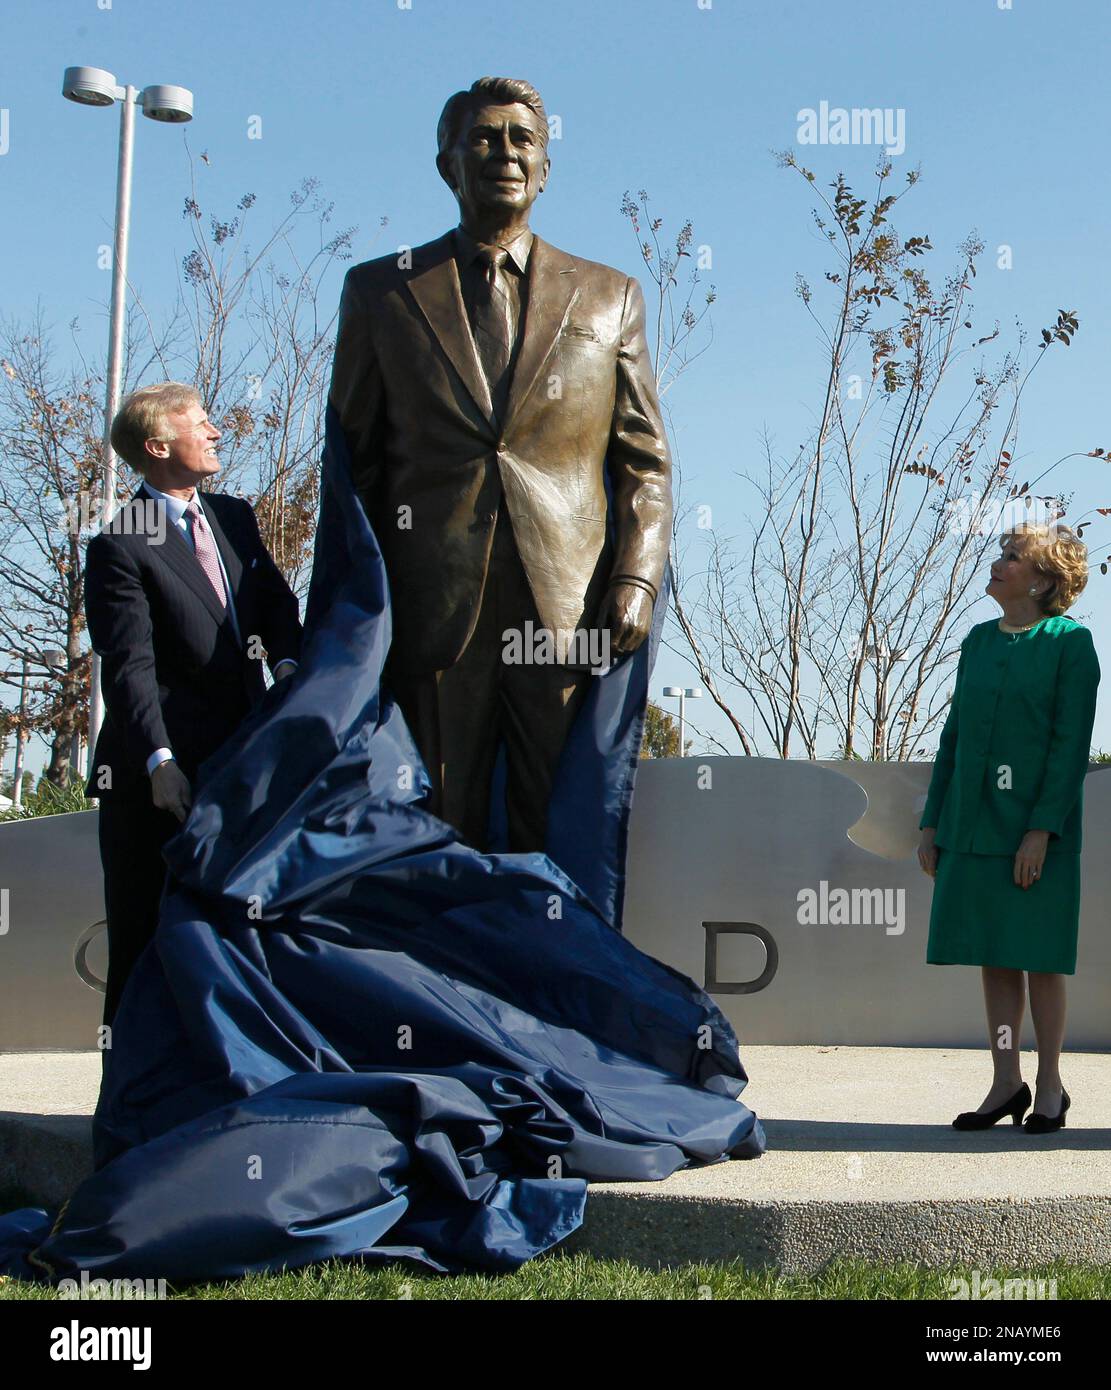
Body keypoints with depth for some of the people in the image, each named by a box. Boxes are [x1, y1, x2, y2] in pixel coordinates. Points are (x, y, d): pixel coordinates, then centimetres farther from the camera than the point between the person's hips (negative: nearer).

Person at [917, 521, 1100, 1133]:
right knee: (993, 956, 8)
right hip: (973, 823, 5)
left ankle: (1049, 1087, 15)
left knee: (1038, 956, 1)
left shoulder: (1070, 642, -5)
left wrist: (1042, 829, -18)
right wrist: (932, 822, 10)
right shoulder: (978, 641, 12)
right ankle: (1006, 1084, 17)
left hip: (1035, 825, -5)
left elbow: (1072, 742, -11)